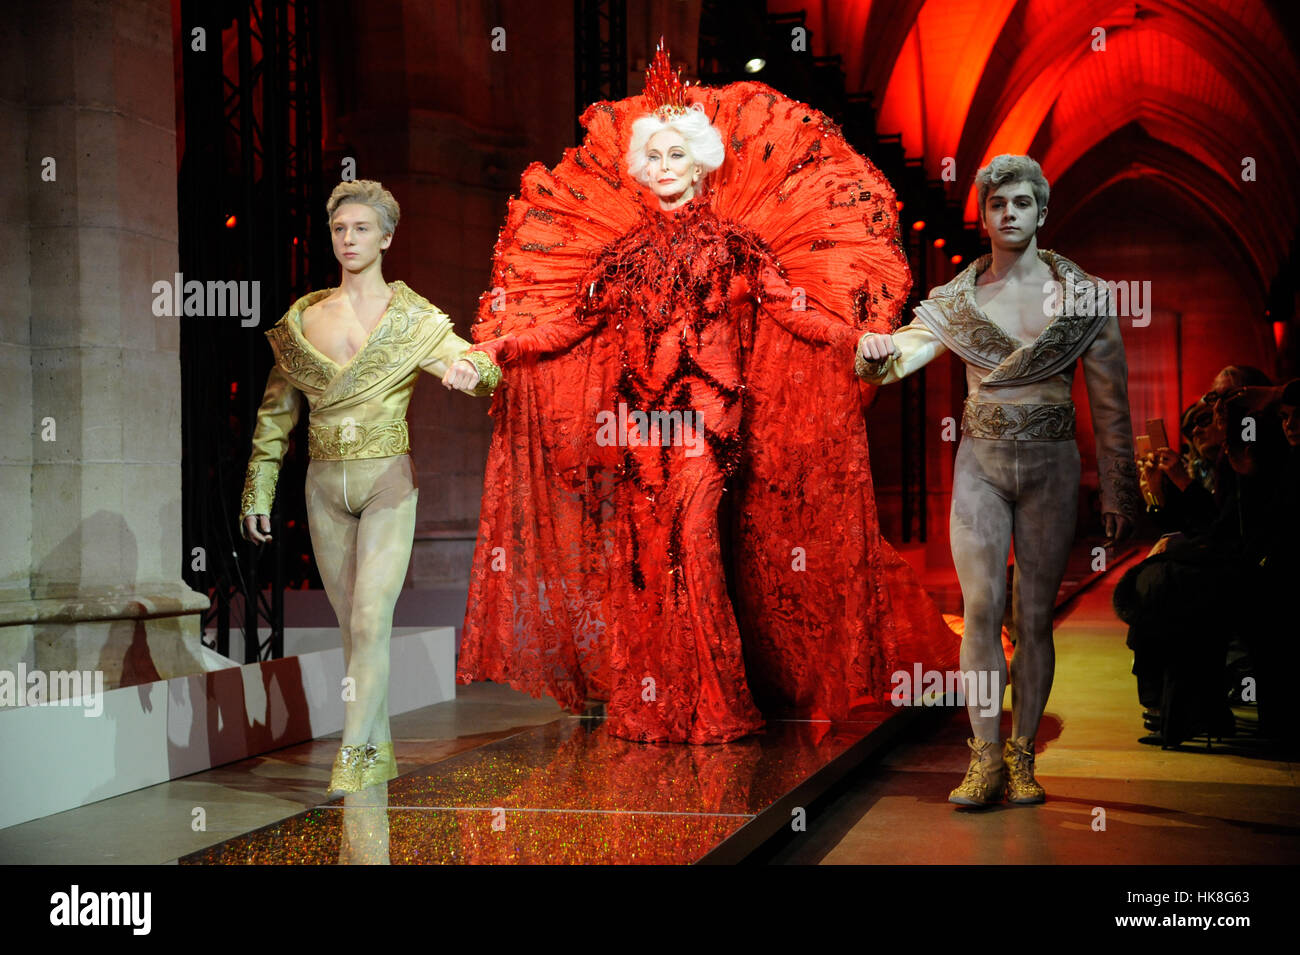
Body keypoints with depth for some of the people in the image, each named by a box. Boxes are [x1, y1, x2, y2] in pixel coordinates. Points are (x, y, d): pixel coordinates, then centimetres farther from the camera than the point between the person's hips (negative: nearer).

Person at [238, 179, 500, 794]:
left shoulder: (413, 319, -1)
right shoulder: (304, 317, 7)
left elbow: (479, 364, -11)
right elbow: (276, 409, 11)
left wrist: (468, 369, -36)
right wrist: (258, 490, 8)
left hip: (388, 480, -4)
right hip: (325, 486, 4)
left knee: (370, 620, -12)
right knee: (351, 622, 8)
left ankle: (354, 753, -4)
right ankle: (380, 752, 19)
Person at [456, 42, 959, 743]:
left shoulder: (729, 239, 6)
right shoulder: (629, 245, 13)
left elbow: (787, 301, 1)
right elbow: (576, 314, 15)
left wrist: (853, 337, -11)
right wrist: (501, 346, 9)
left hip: (710, 403, -3)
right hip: (639, 409, 3)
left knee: (693, 534, -14)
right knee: (645, 539, -1)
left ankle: (709, 698, -6)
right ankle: (645, 700, 6)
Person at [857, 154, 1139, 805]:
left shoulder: (1082, 295, 0)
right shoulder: (956, 299, 3)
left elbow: (1110, 400, 3)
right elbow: (899, 358, -8)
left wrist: (1118, 491, 2)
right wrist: (876, 353, -33)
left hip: (1051, 465, 0)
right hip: (980, 462, 1)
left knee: (1035, 617, 2)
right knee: (982, 609, -7)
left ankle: (1022, 758, 10)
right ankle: (985, 758, -1)